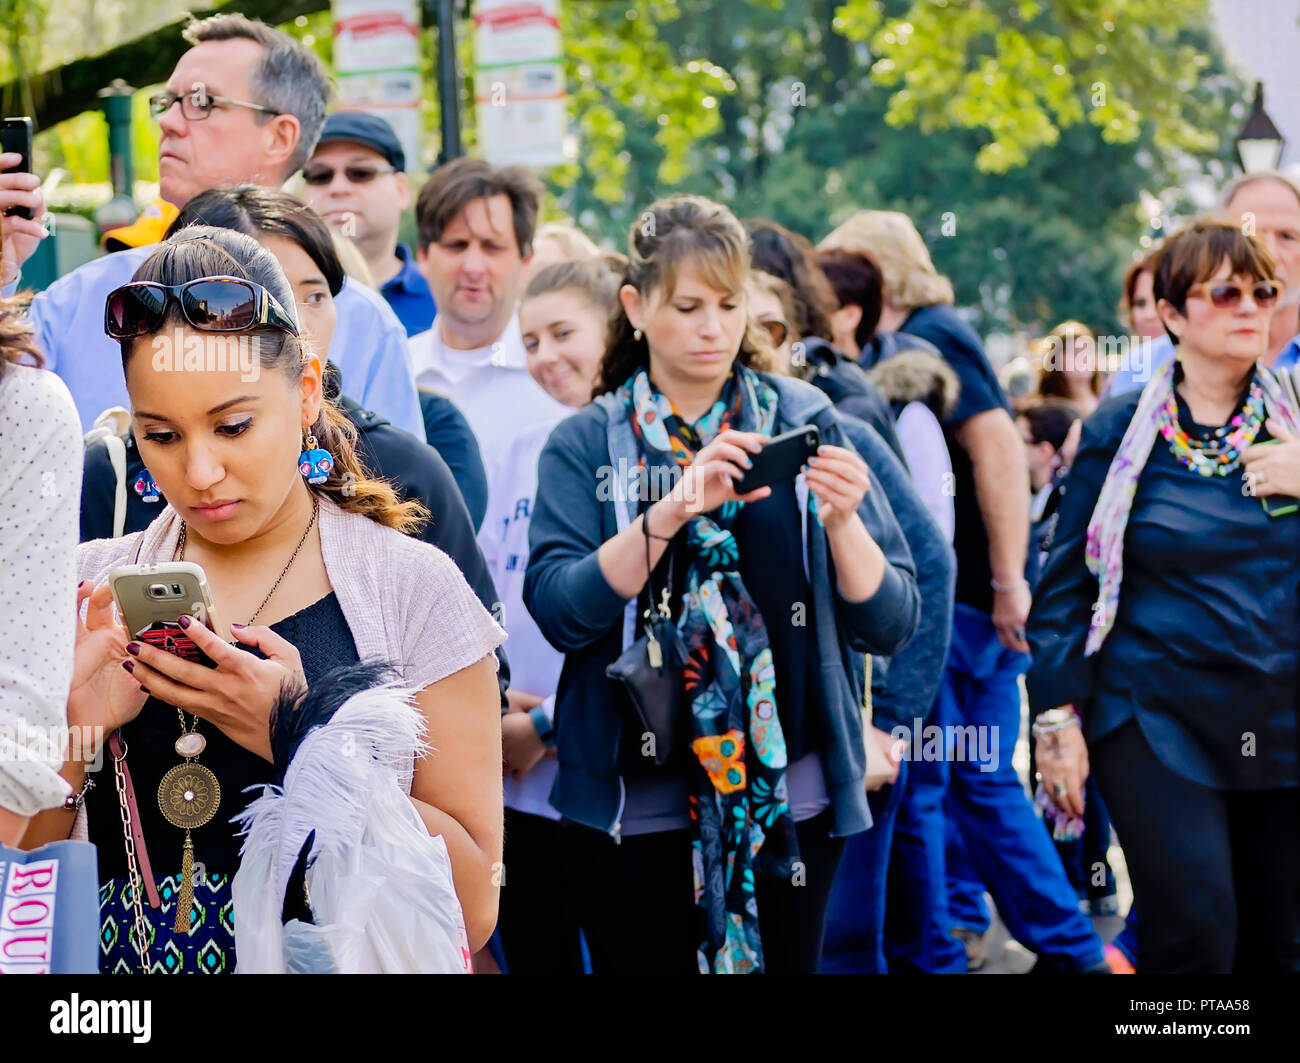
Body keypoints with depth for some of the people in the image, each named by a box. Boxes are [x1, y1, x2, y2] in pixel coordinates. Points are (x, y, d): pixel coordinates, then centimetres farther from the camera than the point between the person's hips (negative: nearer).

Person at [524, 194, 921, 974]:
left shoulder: (805, 422, 4)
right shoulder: (587, 444, 3)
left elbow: (893, 625, -1)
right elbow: (559, 610, -13)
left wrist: (844, 521, -17)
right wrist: (671, 513, -24)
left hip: (789, 799, 1)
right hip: (635, 809, -1)